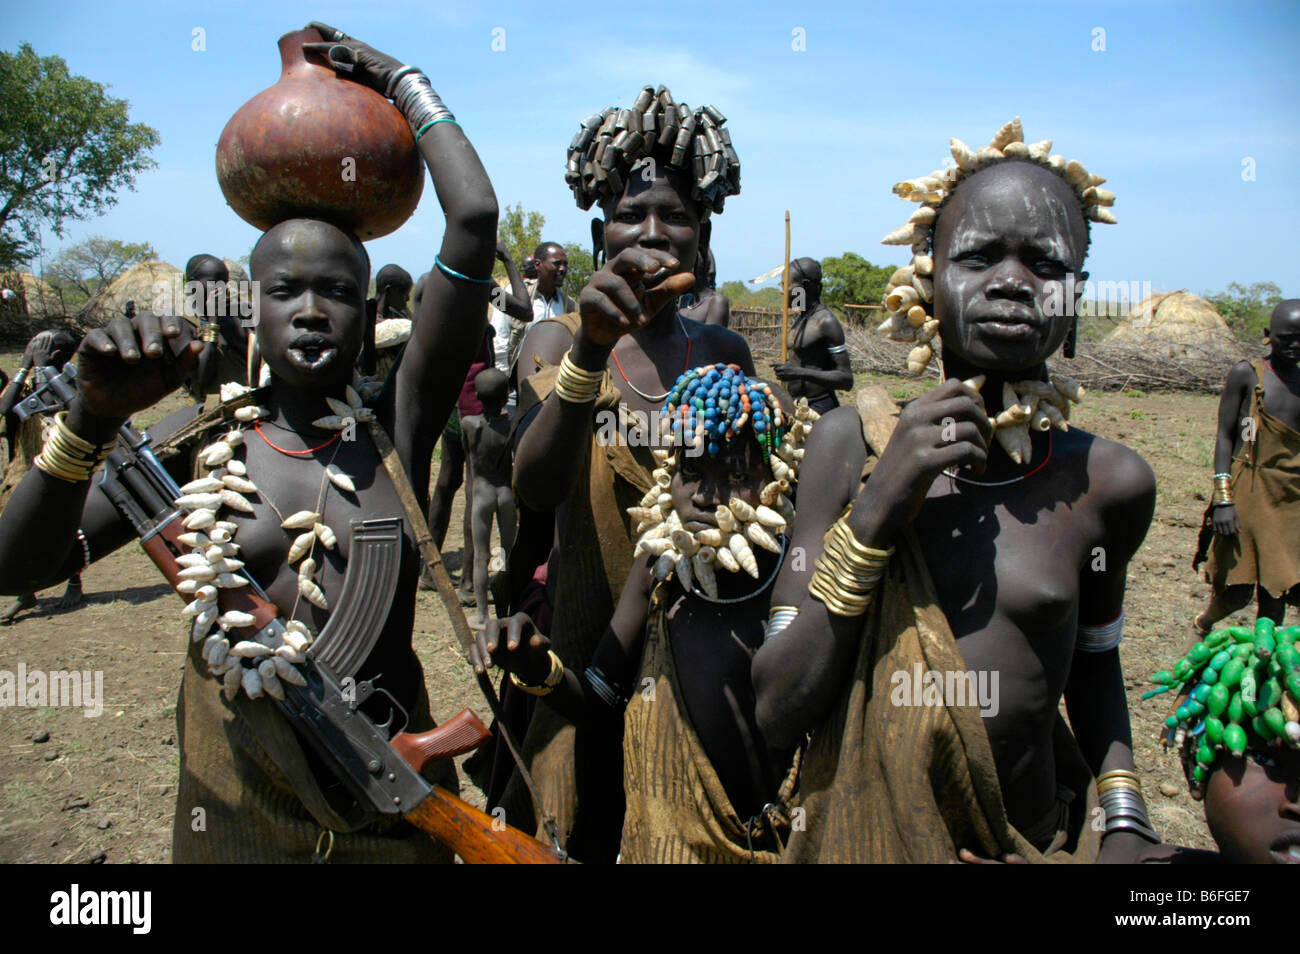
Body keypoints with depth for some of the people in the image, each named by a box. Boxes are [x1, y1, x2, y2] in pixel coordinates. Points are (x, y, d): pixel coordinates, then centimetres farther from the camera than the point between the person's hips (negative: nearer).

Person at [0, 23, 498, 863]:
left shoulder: (398, 424, -8)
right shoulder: (206, 437, -5)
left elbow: (475, 221, -15)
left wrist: (404, 84, -4)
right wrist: (95, 416, -25)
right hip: (235, 793, 1)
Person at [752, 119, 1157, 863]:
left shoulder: (1109, 485, -8)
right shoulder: (854, 445, -12)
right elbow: (779, 713, -16)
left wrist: (1125, 828, -1)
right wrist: (875, 512, -24)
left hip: (1039, 839, 1)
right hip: (862, 835, -1)